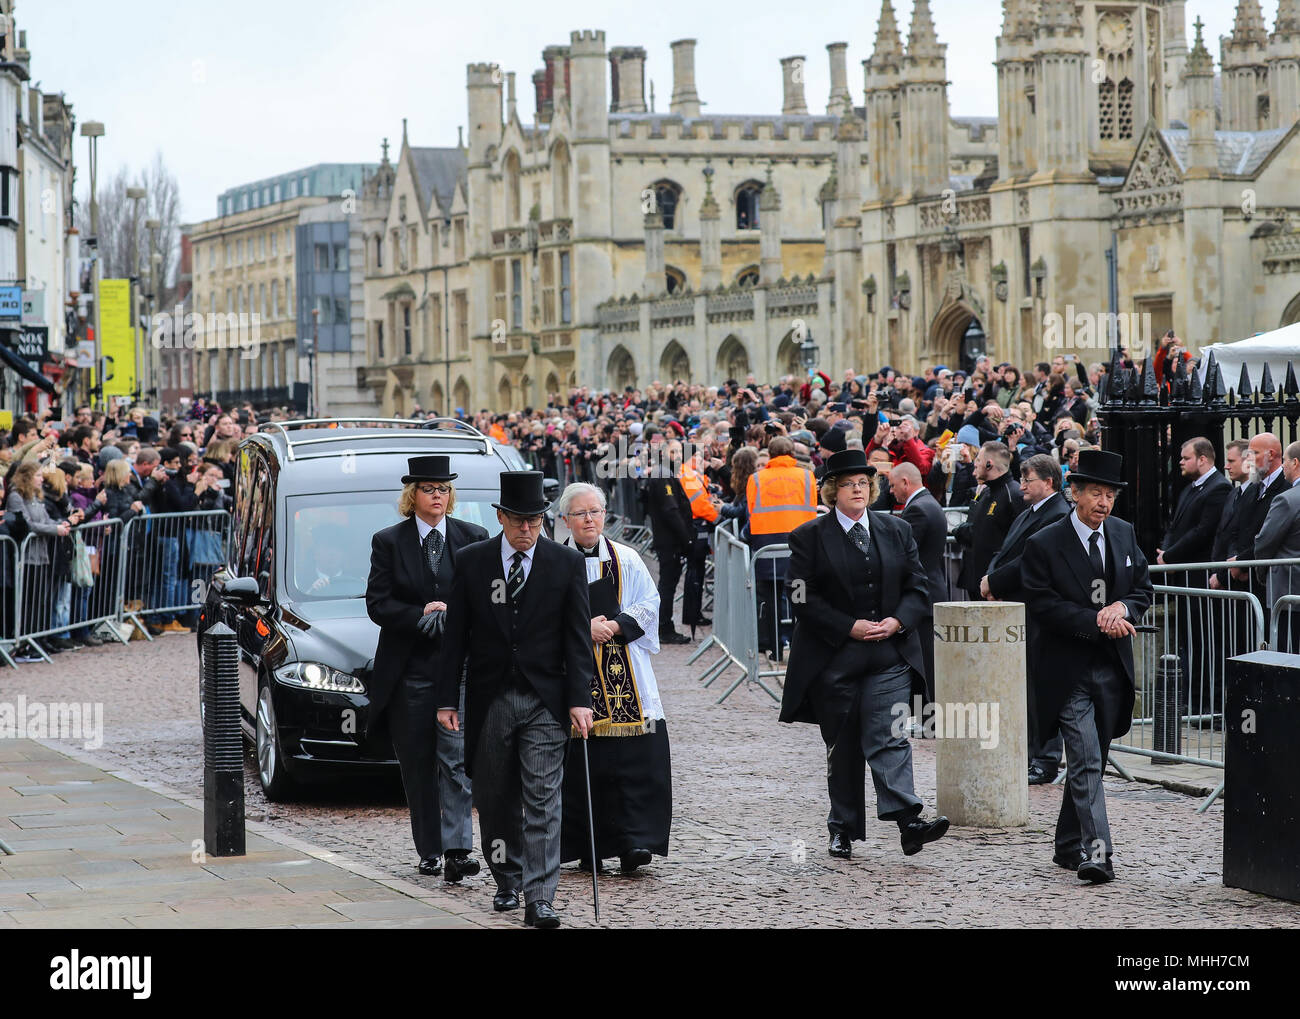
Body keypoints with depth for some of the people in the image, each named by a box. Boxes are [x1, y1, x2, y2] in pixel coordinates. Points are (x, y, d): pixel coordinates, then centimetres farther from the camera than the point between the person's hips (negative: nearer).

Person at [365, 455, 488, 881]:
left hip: (459, 666, -1)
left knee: (456, 759, -10)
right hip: (409, 667, 1)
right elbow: (377, 603, -1)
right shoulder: (388, 541, 4)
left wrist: (450, 615, -12)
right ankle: (429, 851, 15)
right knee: (417, 765, 6)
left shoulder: (473, 538, 6)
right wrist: (422, 616, -15)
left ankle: (457, 850, -14)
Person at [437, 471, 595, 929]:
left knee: (542, 802, -7)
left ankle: (539, 898, -9)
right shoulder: (472, 561, 2)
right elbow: (455, 635, 4)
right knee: (494, 799, 10)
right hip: (489, 698, 2)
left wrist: (579, 700, -9)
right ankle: (507, 880, 27)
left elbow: (578, 638, -1)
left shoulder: (568, 563, 0)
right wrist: (448, 699, -1)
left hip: (544, 701, -2)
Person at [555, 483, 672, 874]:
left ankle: (634, 841, -10)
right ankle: (587, 847, 6)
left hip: (625, 673, 1)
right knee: (580, 760, -2)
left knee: (633, 756, -10)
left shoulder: (627, 559, 11)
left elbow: (649, 604, 6)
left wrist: (614, 626, -9)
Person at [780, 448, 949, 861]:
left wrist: (898, 621, -9)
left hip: (890, 656, 1)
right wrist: (850, 627, -14)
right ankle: (844, 830, 15)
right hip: (834, 658, -1)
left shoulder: (897, 531, 10)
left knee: (890, 738, -11)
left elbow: (918, 587, 10)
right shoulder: (809, 537, 0)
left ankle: (908, 821, -21)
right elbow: (804, 599, -6)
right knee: (842, 748, 7)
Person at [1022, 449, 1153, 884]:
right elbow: (1044, 607, -13)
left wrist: (1122, 608, -9)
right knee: (1086, 761, -14)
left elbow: (1143, 588, 13)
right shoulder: (1043, 545, -8)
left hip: (1112, 668, 6)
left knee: (1092, 762, 13)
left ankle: (1068, 847, 25)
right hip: (1070, 671, -6)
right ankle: (1096, 852, -19)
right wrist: (1096, 621, -20)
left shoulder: (1123, 534, 9)